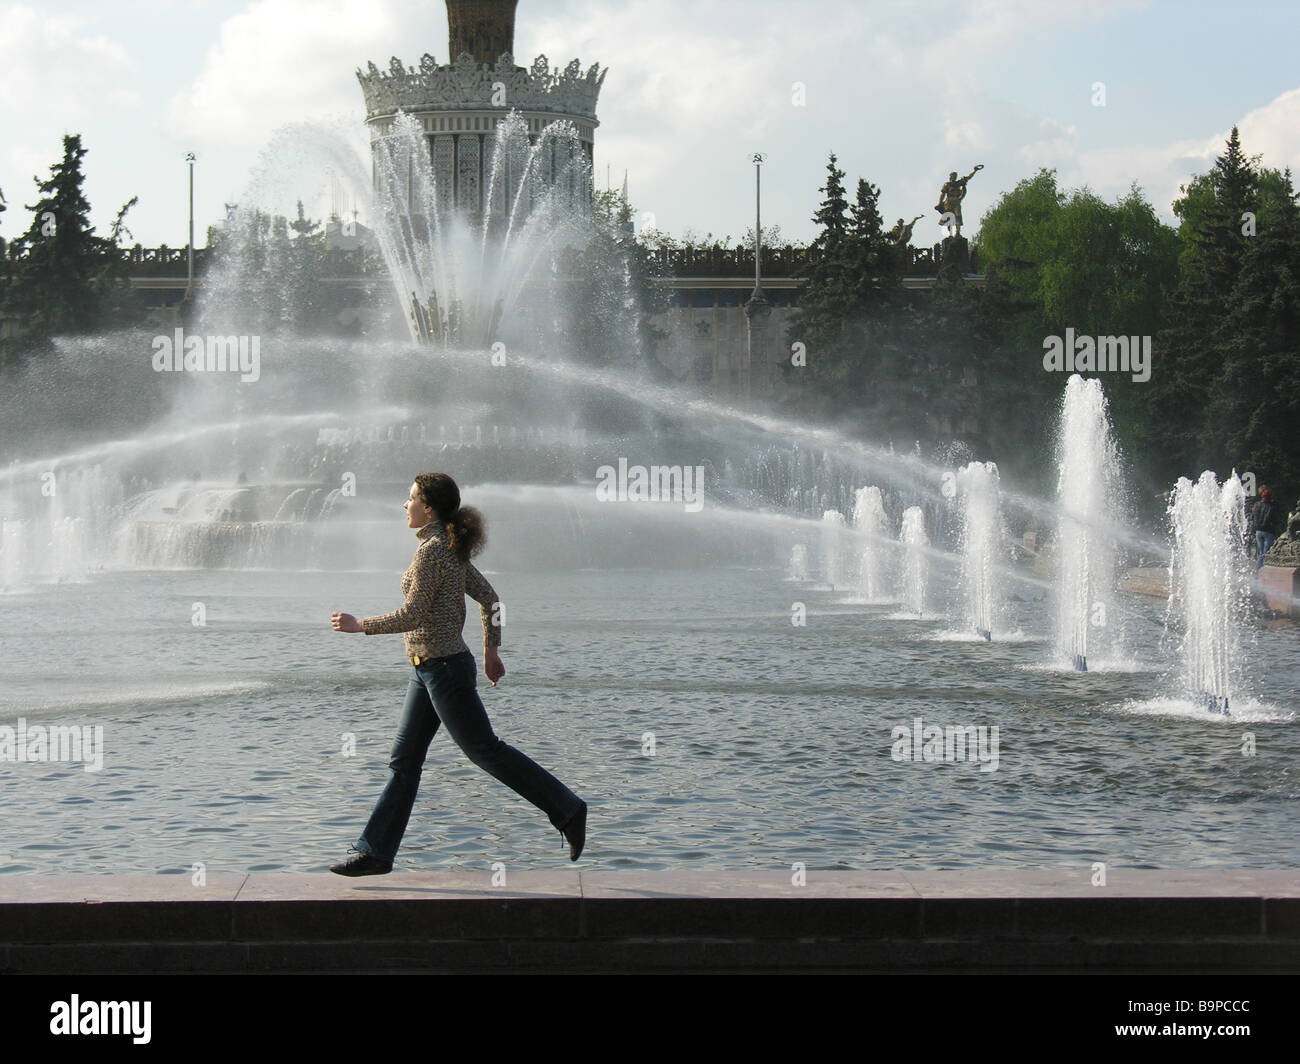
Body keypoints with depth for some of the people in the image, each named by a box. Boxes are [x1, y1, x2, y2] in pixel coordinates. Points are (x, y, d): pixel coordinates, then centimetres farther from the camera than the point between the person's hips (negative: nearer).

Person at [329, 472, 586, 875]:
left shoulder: (432, 550, -18)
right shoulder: (450, 549, 11)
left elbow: (412, 616, -21)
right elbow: (489, 597, 16)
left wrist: (358, 624, -11)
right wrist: (490, 651, 23)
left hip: (444, 668, -10)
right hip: (429, 669, 10)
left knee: (485, 750, -1)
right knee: (404, 760, 8)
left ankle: (566, 809, 7)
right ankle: (375, 853, 10)